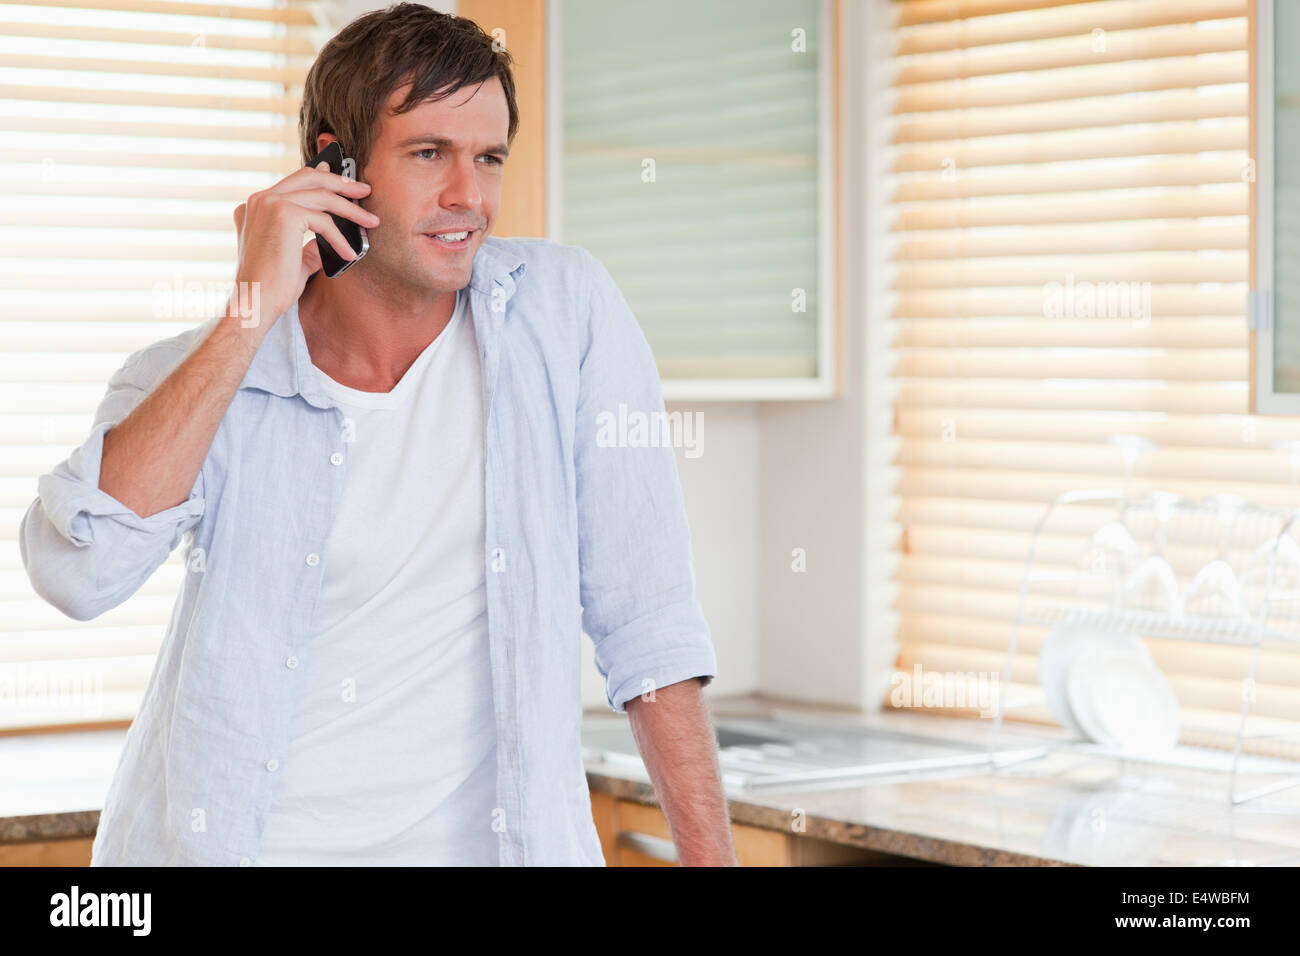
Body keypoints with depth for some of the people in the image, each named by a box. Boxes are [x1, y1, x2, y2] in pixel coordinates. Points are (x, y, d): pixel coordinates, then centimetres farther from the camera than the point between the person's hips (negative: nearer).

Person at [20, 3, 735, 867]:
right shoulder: (196, 375, 0)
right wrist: (254, 311, -16)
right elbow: (77, 572, -19)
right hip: (223, 841, 1)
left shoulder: (568, 310, 0)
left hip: (473, 839, 0)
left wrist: (711, 855, -3)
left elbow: (647, 618, 2)